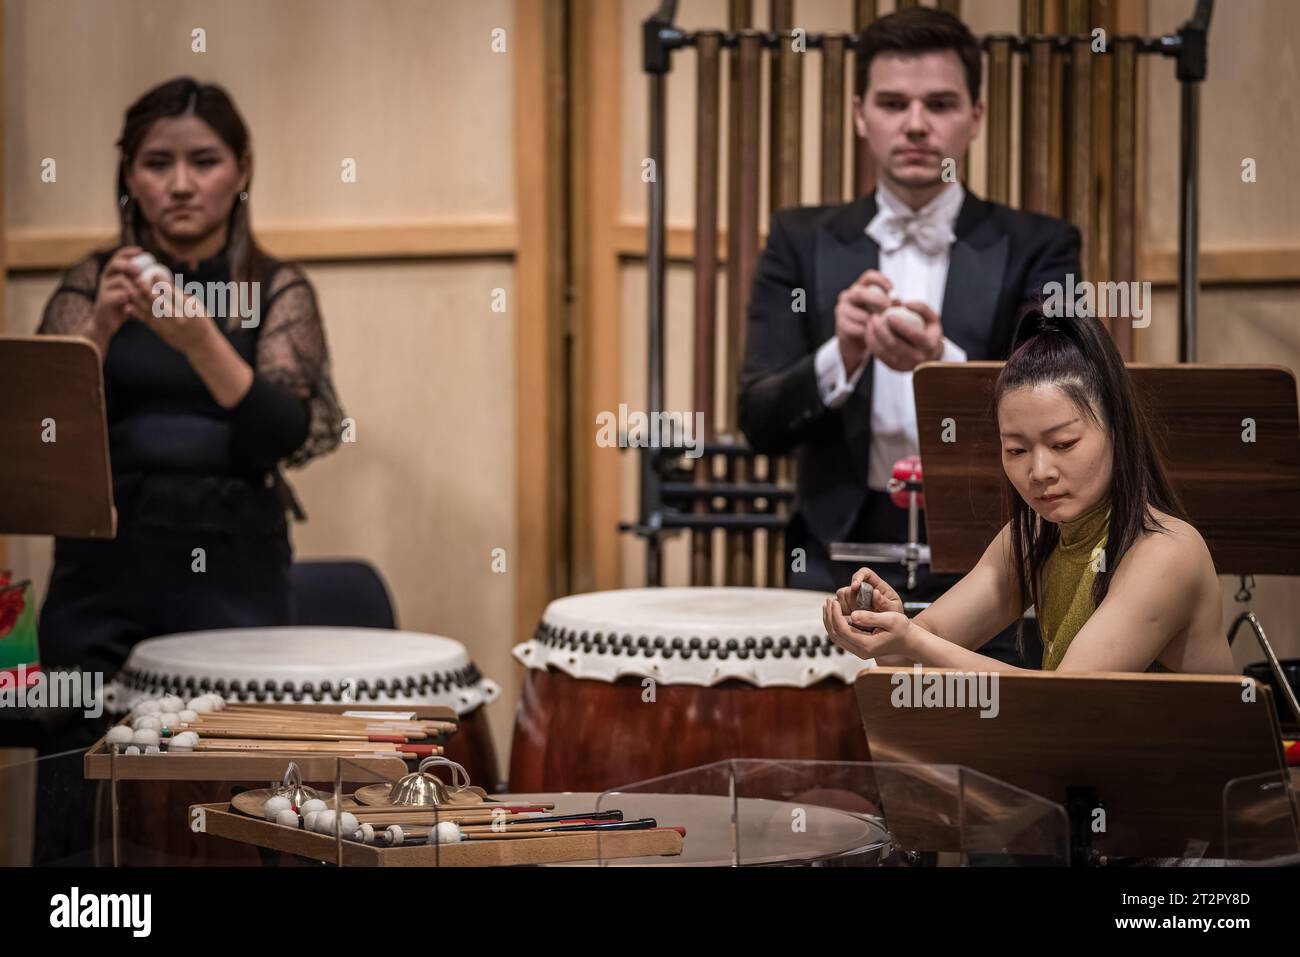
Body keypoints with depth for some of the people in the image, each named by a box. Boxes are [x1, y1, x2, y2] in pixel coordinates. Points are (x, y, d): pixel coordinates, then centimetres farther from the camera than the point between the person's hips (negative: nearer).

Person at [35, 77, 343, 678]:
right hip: (102, 566, 1)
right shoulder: (92, 284, 9)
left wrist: (199, 341, -24)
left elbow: (287, 436, -9)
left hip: (231, 568, -1)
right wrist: (100, 329, -19)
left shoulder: (278, 289, 5)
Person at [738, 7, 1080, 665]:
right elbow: (761, 423, -1)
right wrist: (842, 355, -21)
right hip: (839, 567, 1)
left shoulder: (1035, 248, 2)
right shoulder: (803, 242, 7)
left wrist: (944, 365, -29)